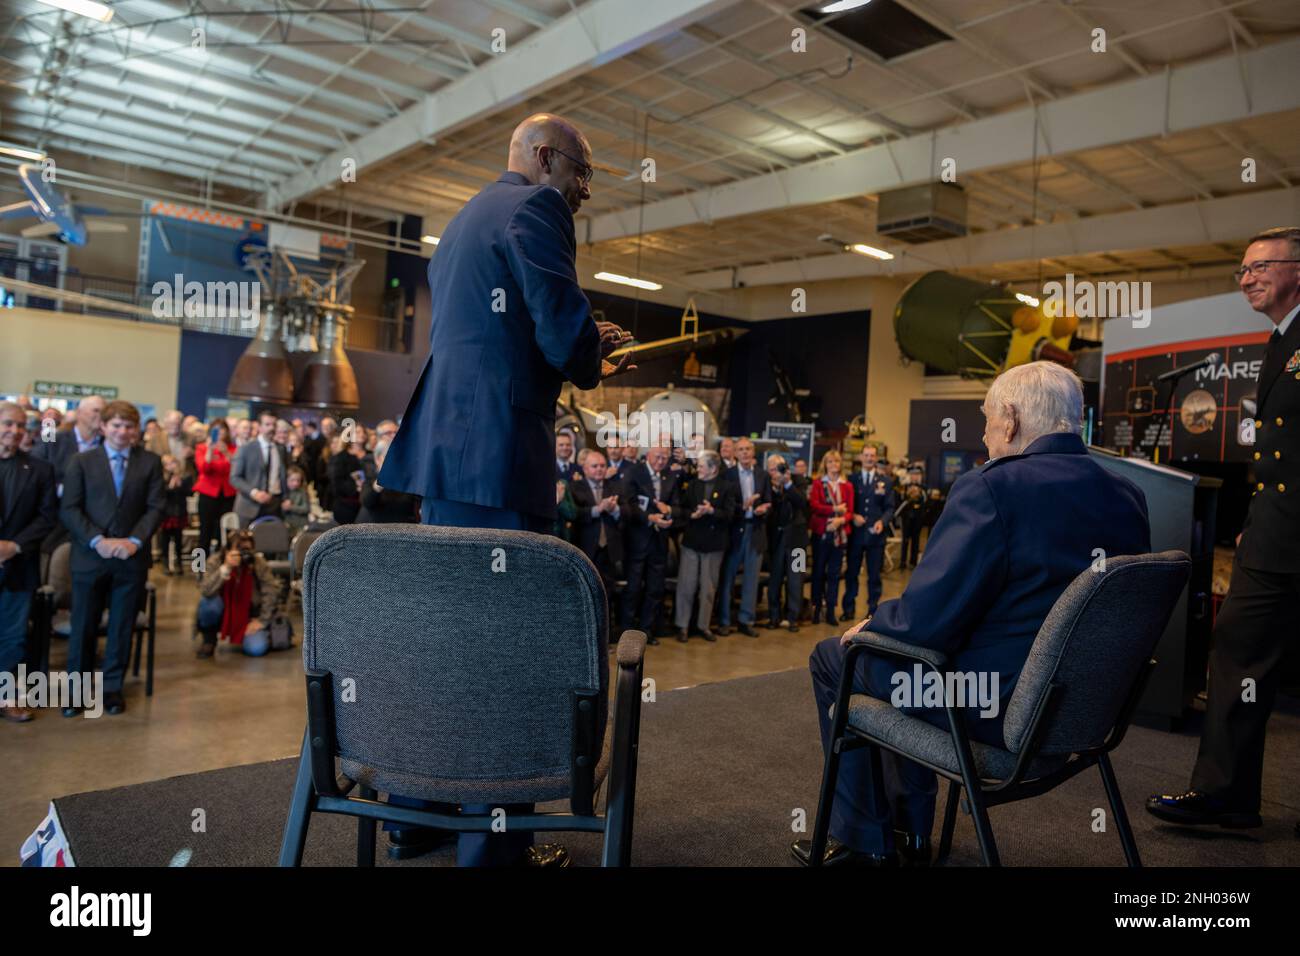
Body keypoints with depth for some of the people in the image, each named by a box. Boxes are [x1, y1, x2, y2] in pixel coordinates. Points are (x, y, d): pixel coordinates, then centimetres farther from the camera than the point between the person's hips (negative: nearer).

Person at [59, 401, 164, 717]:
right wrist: (97, 540, -14)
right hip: (90, 556, 0)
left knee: (122, 626, 8)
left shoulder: (150, 462, 4)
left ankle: (112, 686, 21)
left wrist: (134, 540, -13)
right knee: (83, 626, 7)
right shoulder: (82, 462, 4)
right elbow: (69, 509, -2)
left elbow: (155, 508, 0)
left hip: (131, 558, 0)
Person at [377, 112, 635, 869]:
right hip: (496, 453, -10)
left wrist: (583, 353, 23)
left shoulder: (466, 218, 26)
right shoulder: (534, 206, -4)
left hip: (445, 446, 10)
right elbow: (564, 333, -15)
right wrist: (592, 363, 7)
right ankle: (494, 842, 6)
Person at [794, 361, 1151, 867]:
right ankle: (911, 830, 35)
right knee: (900, 650, 29)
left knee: (831, 657, 14)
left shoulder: (990, 489, -23)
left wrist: (871, 625, -2)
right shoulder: (1128, 497, 1)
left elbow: (923, 621, -24)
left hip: (997, 709, -8)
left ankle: (866, 842, 24)